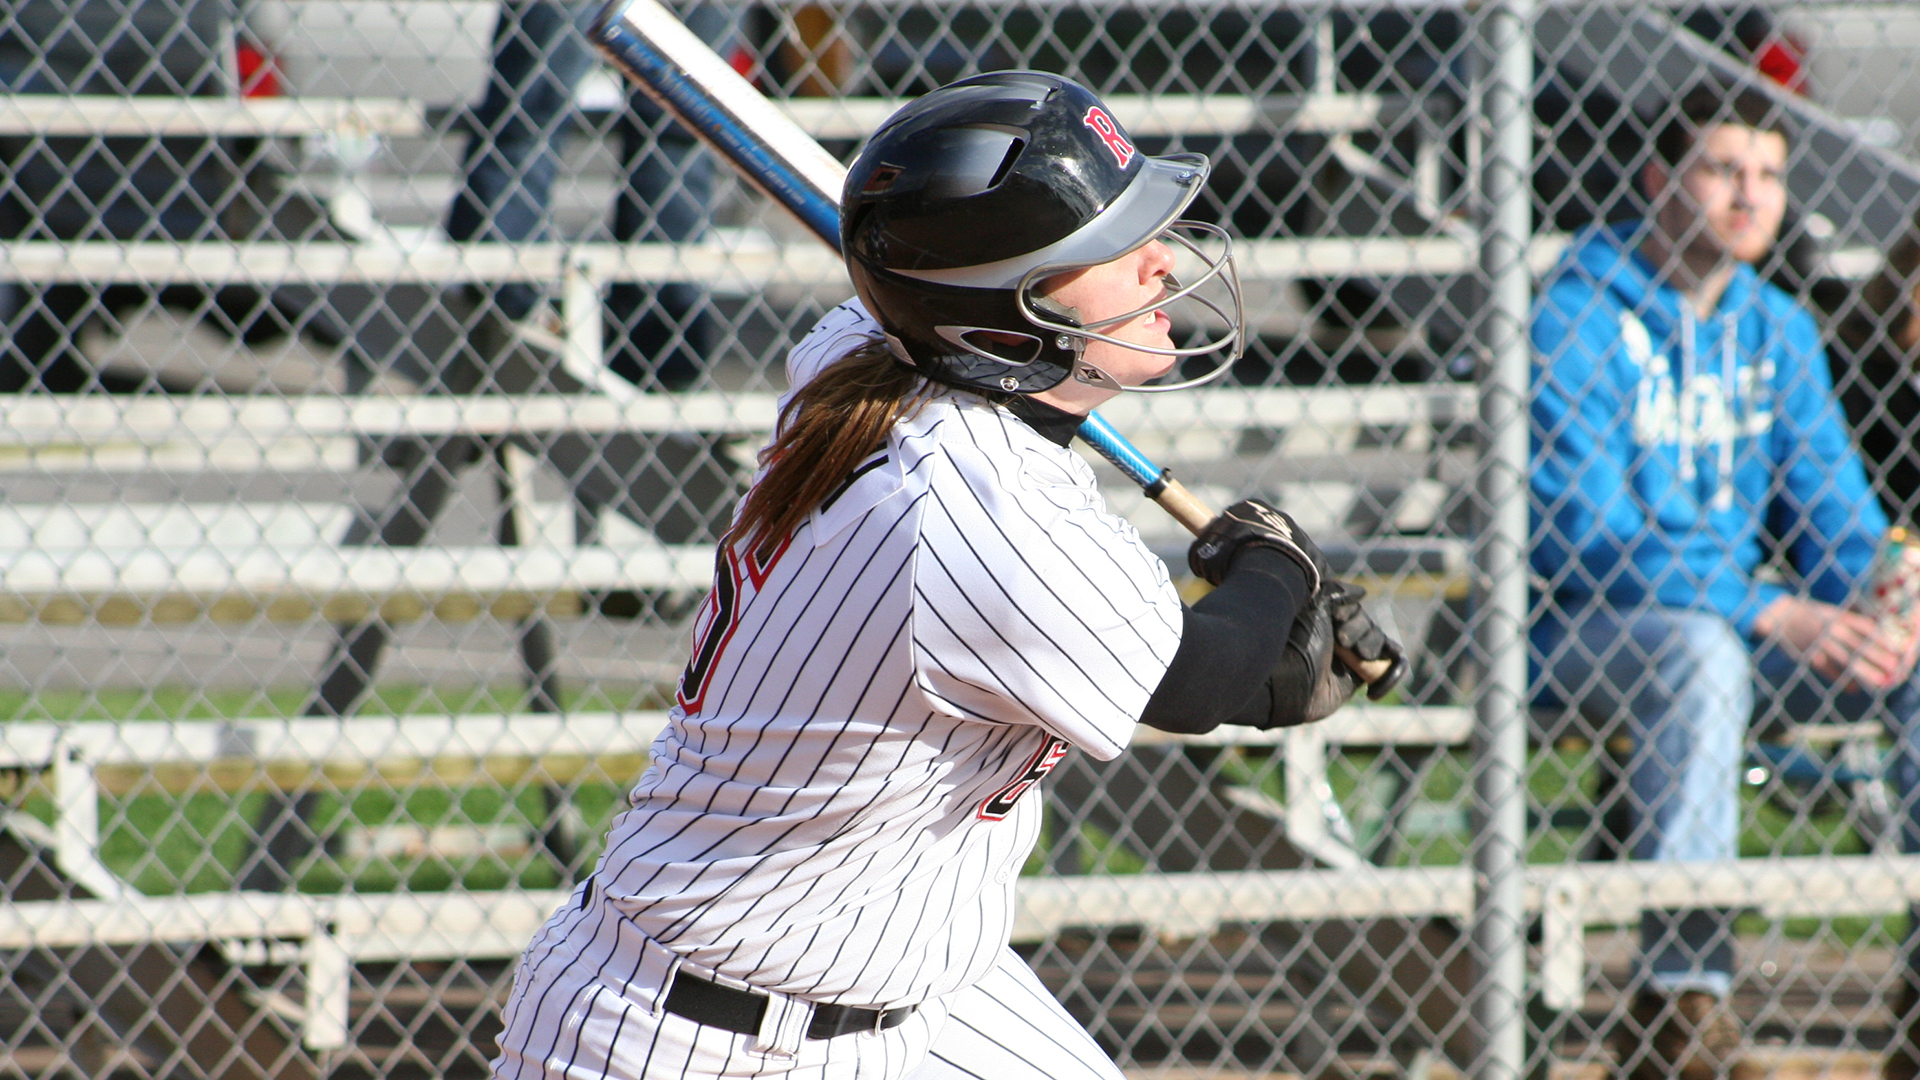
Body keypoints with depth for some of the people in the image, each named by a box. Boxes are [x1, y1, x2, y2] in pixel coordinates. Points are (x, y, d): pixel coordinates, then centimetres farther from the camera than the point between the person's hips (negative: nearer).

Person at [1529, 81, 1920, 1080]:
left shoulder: (1776, 332, 10)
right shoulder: (1579, 322, -11)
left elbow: (1829, 507, 9)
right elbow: (1583, 534, -20)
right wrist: (1773, 615, -27)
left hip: (1731, 619, 6)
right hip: (1578, 633, -6)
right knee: (1699, 652, -39)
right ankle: (1679, 995, -39)